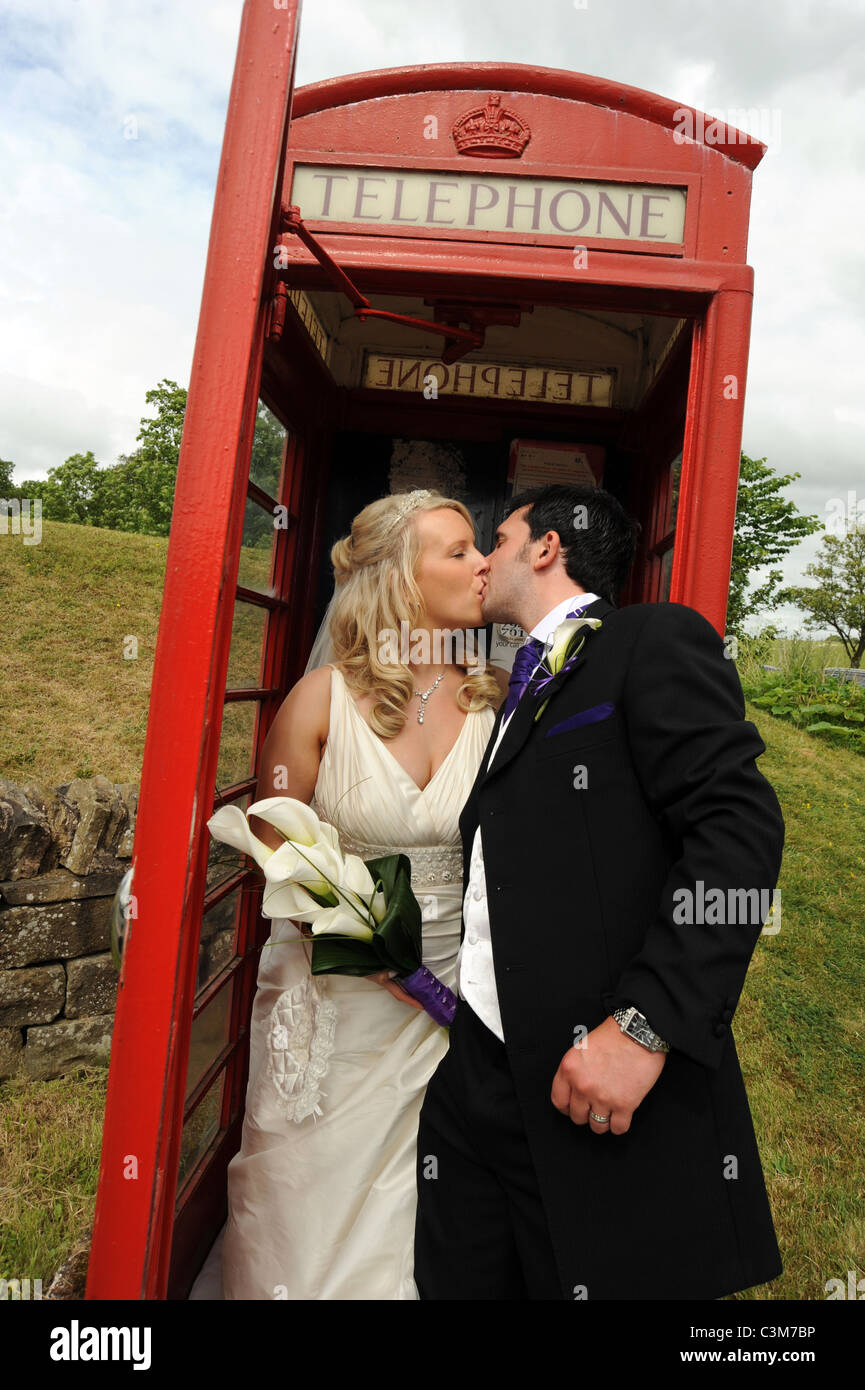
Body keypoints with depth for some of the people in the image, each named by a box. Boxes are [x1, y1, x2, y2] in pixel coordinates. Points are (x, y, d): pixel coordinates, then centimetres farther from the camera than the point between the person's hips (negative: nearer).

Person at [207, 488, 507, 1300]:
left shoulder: (494, 704, -4)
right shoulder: (324, 697, -10)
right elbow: (272, 844, -3)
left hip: (450, 990, 2)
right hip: (332, 988, -1)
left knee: (411, 1197, 14)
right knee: (311, 1194, 14)